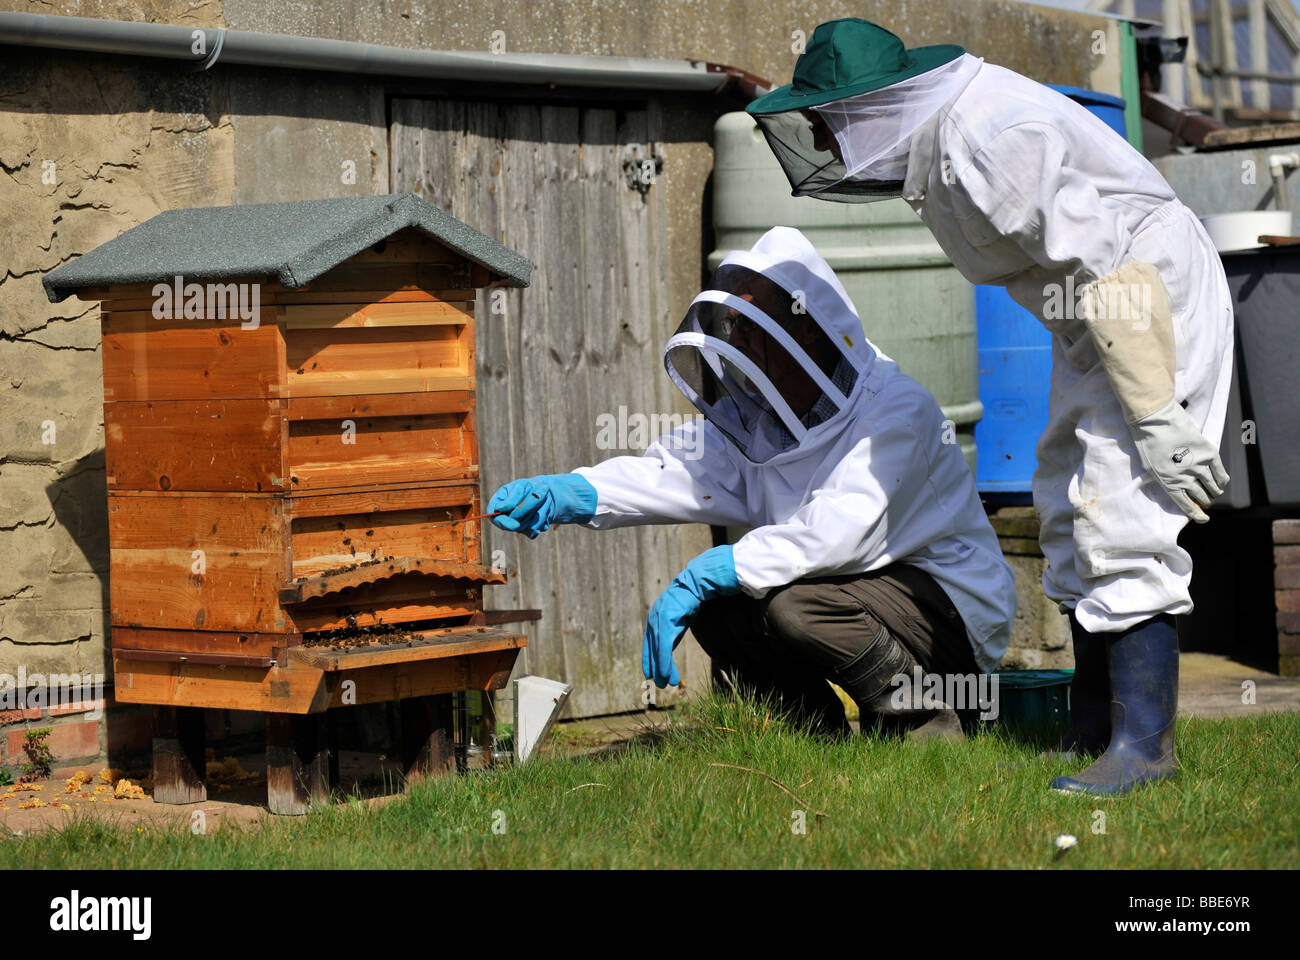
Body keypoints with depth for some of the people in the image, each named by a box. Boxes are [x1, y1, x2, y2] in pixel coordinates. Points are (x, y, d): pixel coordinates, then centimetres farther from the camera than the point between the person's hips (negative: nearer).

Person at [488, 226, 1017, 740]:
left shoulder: (897, 408, -21)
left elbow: (842, 530, -33)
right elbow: (680, 466, -7)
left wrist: (710, 572, -34)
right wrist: (572, 493, -25)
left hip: (953, 607, -8)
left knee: (798, 607, -30)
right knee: (715, 608, -6)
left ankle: (922, 723, -9)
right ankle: (823, 736, 9)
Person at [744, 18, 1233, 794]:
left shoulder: (987, 142, -29)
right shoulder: (929, 135, 1)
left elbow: (1104, 266, -30)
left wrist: (1158, 420, -30)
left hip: (1154, 299, -11)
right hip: (1095, 317, 11)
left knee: (1124, 515, -16)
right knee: (1073, 507, 13)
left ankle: (1145, 744, -13)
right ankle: (1091, 735, 20)